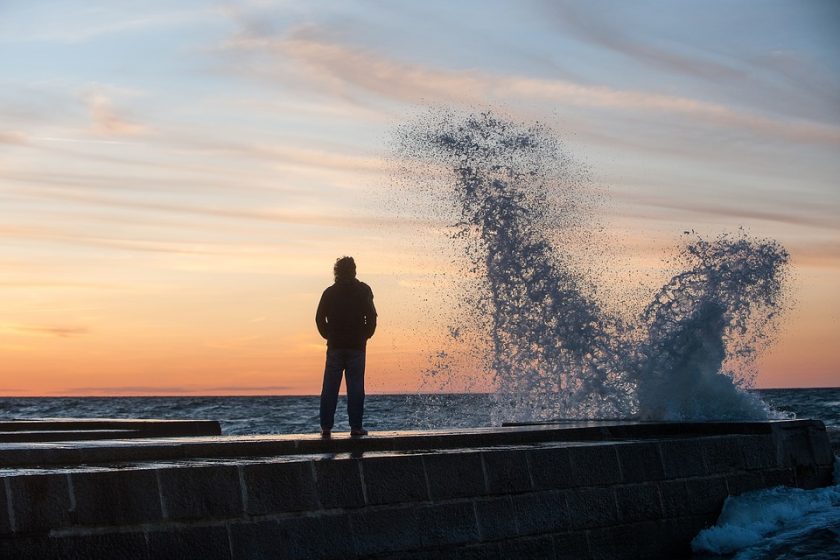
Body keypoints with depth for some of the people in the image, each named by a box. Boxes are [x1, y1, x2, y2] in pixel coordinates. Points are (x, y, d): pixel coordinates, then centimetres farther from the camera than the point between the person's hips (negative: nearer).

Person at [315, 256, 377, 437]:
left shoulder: (330, 292, 5)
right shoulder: (363, 290, 1)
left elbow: (320, 318, 2)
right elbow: (371, 316, -5)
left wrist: (329, 335, 12)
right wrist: (366, 335, 8)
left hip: (335, 346, 1)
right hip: (357, 346, -1)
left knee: (330, 388, 3)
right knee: (355, 387, 0)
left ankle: (326, 426, 1)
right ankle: (356, 426, -3)